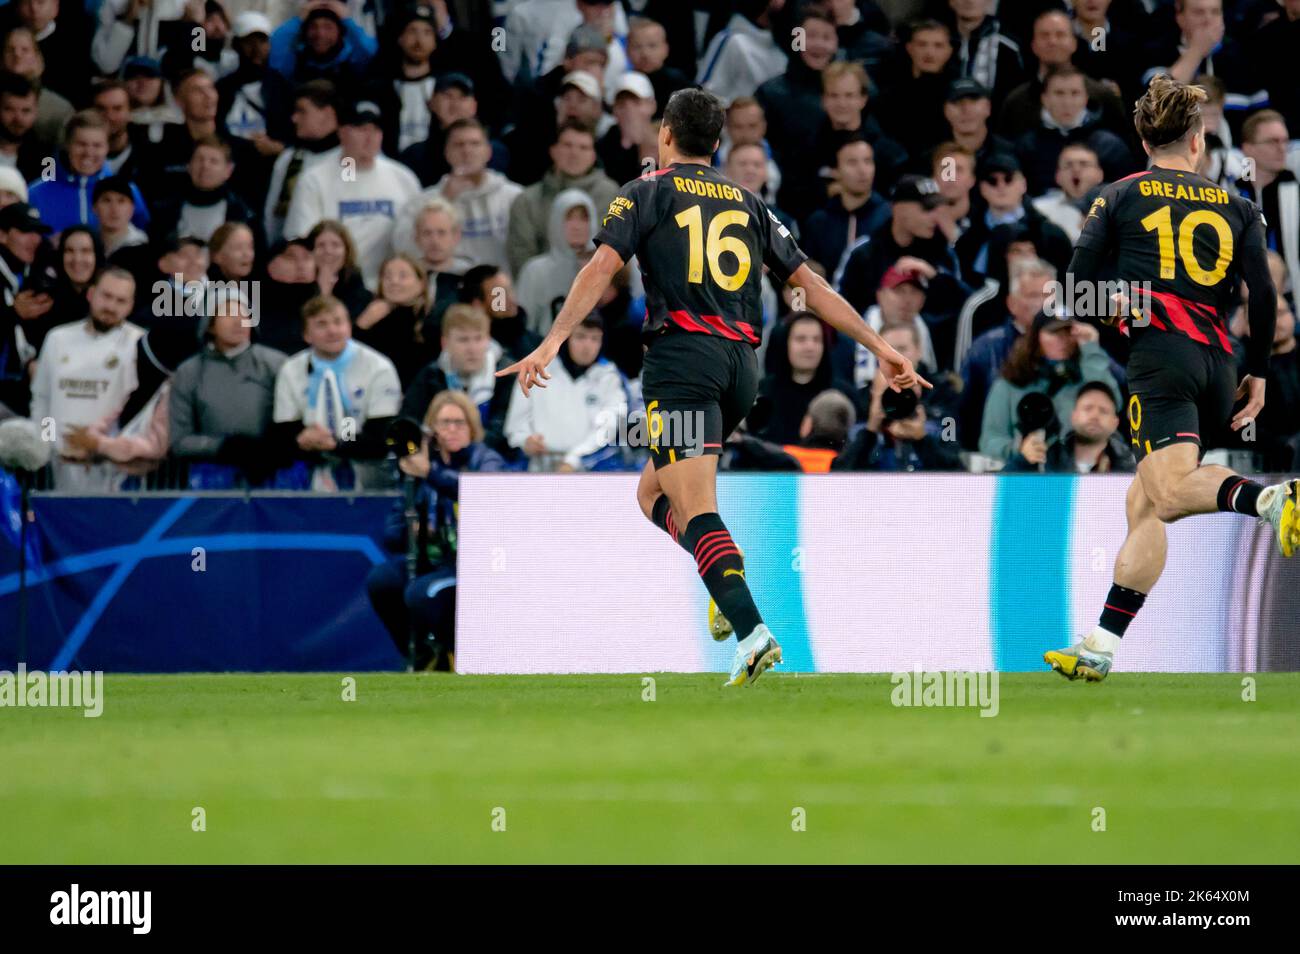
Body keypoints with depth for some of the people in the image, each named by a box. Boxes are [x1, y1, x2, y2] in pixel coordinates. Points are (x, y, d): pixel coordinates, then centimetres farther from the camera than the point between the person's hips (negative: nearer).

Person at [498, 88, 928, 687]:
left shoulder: (645, 193, 8)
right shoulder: (748, 204, 21)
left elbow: (601, 268, -6)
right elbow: (811, 286, 20)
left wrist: (551, 344, -12)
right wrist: (879, 347, 24)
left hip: (682, 356, -5)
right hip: (741, 365, 5)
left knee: (695, 512, -14)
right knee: (653, 492, 20)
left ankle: (751, 631, -32)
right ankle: (730, 595, -1)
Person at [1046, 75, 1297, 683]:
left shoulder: (1119, 198, 11)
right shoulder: (1237, 206, 16)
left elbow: (1078, 282, 5)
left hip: (1160, 354, -4)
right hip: (1218, 365, 4)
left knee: (1171, 492, -22)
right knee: (1142, 502, 11)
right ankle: (1101, 647, 8)